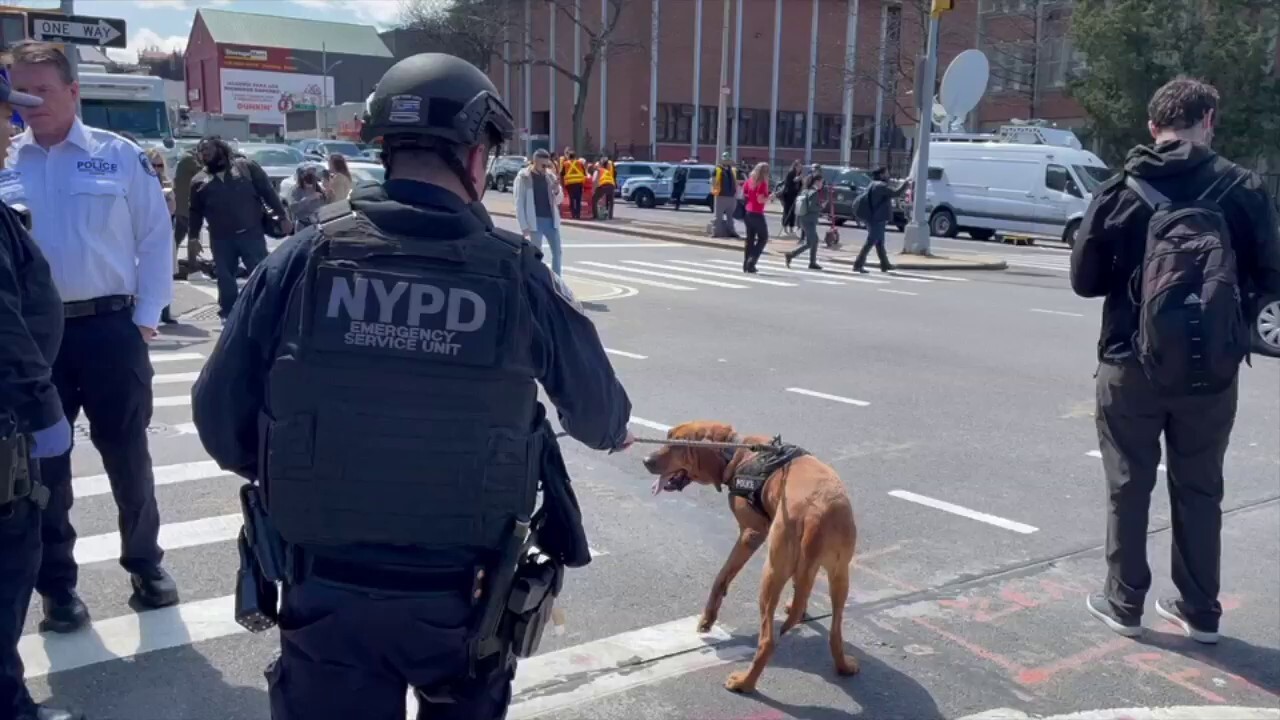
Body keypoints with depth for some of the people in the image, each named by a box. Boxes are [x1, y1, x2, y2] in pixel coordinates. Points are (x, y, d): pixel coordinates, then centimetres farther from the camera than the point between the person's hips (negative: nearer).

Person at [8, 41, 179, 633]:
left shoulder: (119, 156, 0)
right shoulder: (6, 162, 4)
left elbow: (156, 235, 2)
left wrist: (147, 314, -2)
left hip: (109, 327, -1)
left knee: (126, 454, 9)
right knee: (44, 463, 9)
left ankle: (145, 564, 27)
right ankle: (57, 585, 22)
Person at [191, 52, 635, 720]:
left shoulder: (303, 259, -9)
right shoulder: (517, 274, -10)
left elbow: (220, 417, -4)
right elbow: (597, 409, 3)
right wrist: (612, 433, 28)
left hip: (326, 590, 1)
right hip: (461, 594, 0)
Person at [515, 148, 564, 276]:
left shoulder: (550, 175, 8)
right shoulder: (523, 177, -7)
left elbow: (558, 201, 14)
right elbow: (519, 204, -8)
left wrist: (557, 191, -9)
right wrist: (524, 227, -14)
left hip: (551, 219, 5)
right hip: (535, 221, -5)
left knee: (557, 252, 9)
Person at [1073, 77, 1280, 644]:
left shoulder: (1120, 191, -4)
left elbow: (1084, 279, -1)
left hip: (1132, 364, -1)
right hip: (1212, 369, 1)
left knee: (1129, 486, 12)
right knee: (1200, 489, 14)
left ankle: (1123, 602, 19)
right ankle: (1200, 611, 23)